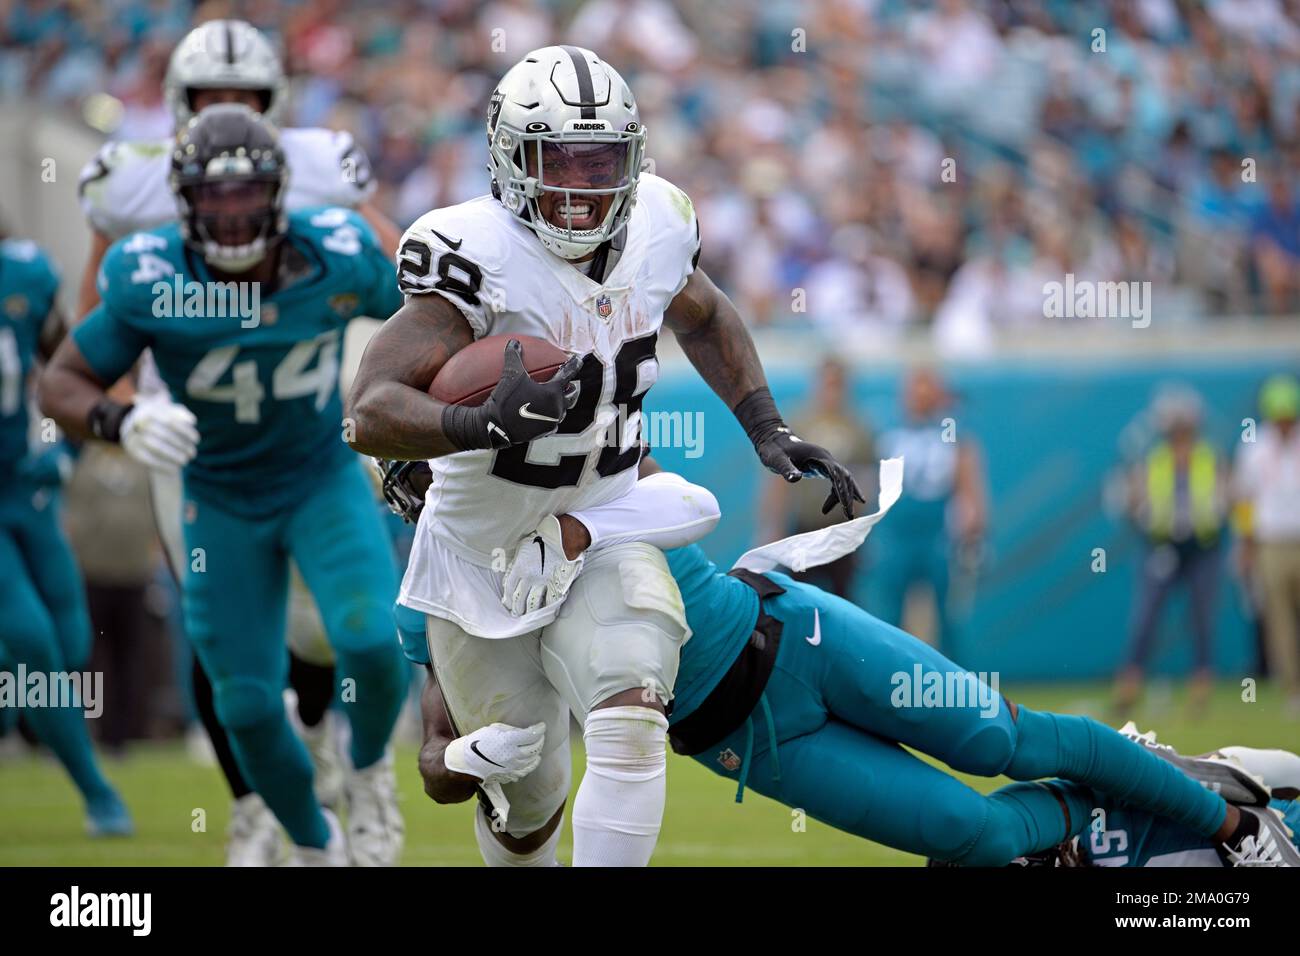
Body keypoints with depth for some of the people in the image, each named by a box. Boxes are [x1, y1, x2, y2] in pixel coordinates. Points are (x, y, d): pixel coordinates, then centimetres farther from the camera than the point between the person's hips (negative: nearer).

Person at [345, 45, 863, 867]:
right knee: (529, 802, 9)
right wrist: (486, 425, -48)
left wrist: (767, 430, 10)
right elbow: (369, 412, -31)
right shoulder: (477, 255, -24)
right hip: (484, 555, -3)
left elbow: (704, 316, 19)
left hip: (603, 542, 3)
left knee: (632, 727, -25)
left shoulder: (656, 227, -6)